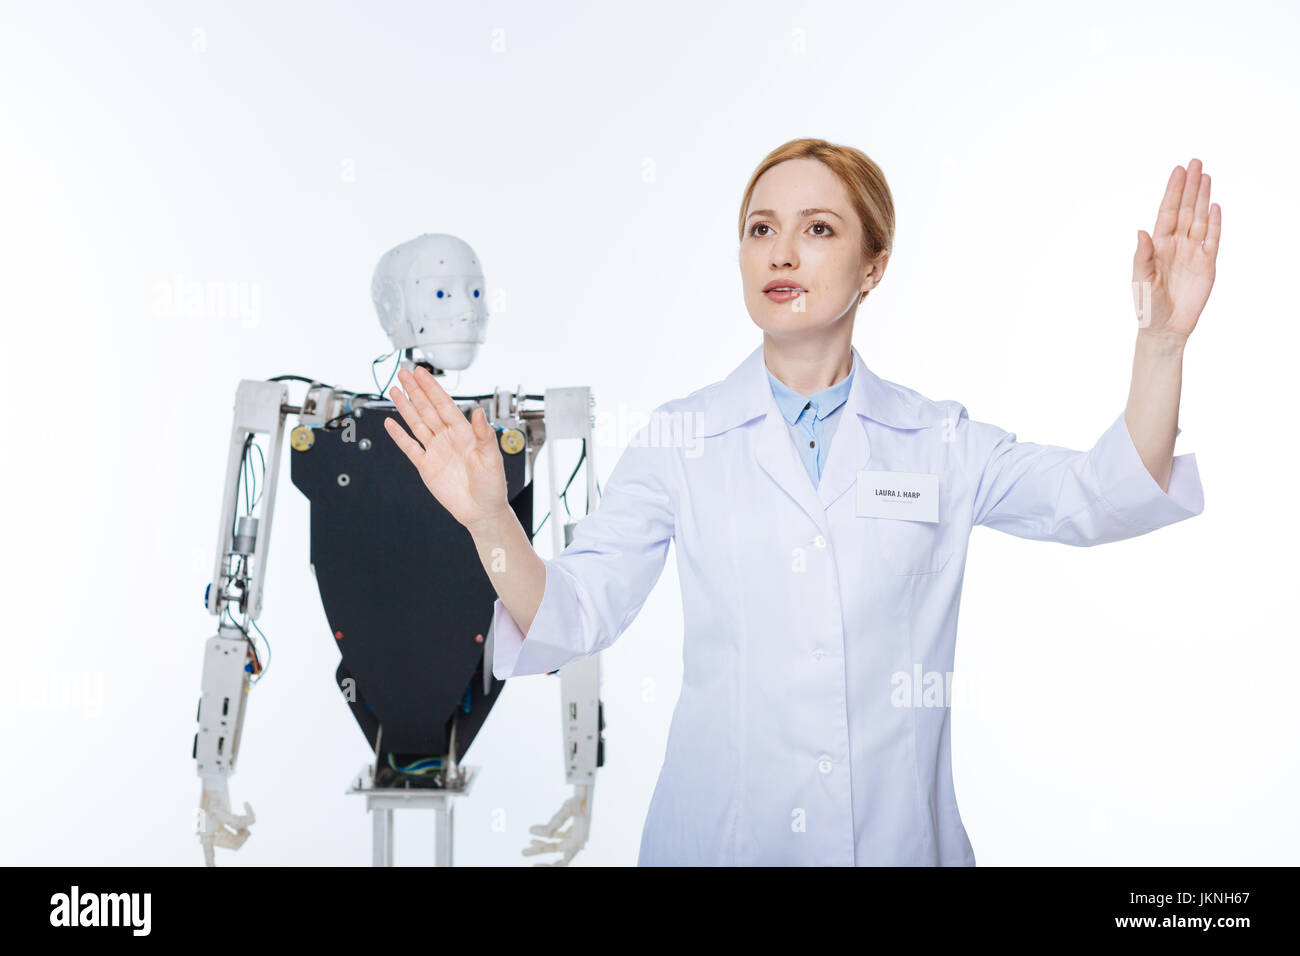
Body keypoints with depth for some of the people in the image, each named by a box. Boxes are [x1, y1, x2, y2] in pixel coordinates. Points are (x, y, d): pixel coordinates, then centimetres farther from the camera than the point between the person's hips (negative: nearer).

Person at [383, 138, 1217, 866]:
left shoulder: (938, 441, 0)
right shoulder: (679, 439, -3)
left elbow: (1106, 497, -8)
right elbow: (572, 615, -8)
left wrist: (1161, 345, -22)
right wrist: (491, 521, -26)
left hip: (898, 836, 1)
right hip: (717, 834, -1)